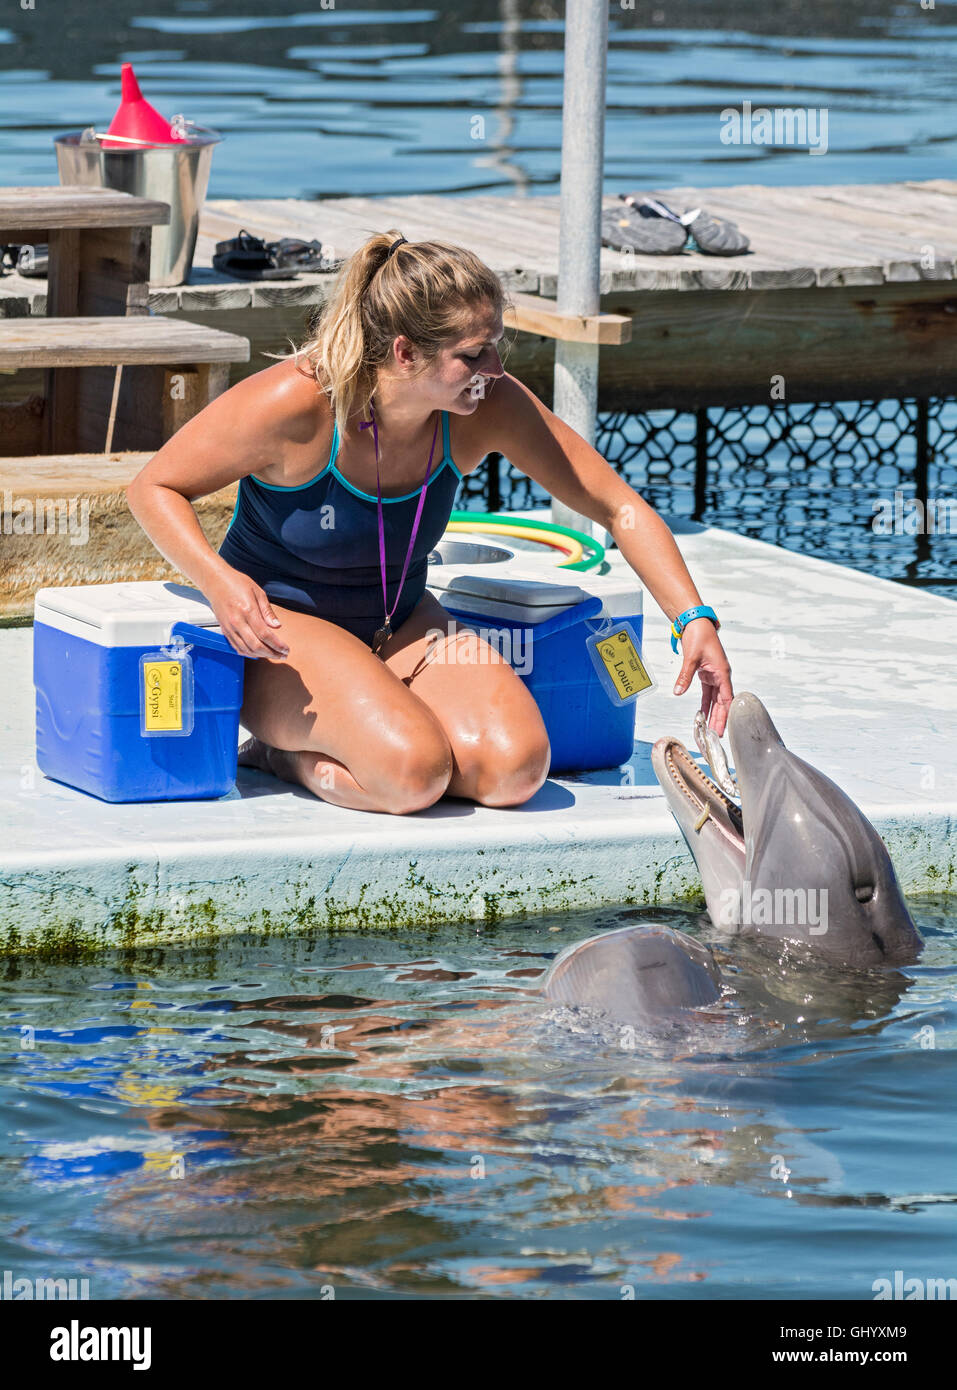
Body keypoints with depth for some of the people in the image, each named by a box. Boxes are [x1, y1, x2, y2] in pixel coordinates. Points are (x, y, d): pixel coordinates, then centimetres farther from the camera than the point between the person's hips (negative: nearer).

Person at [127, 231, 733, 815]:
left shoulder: (489, 408, -15)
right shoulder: (295, 403, -26)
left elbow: (619, 506, -7)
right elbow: (154, 488, -15)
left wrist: (694, 618, -17)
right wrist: (218, 579, -33)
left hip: (402, 626, 5)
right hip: (284, 623, -5)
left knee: (517, 766, -21)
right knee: (414, 772, -32)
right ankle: (284, 749, 0)